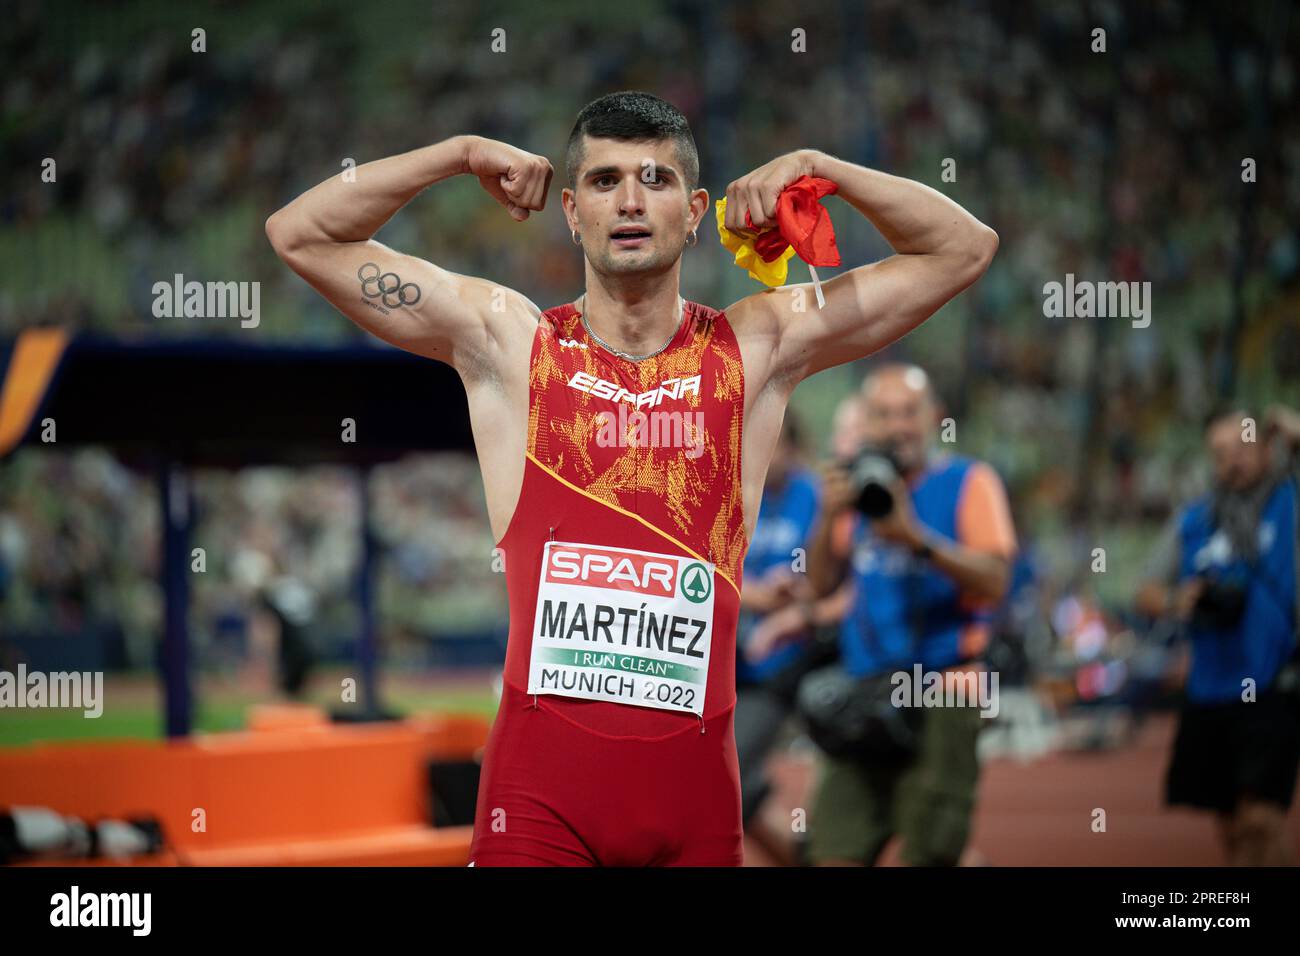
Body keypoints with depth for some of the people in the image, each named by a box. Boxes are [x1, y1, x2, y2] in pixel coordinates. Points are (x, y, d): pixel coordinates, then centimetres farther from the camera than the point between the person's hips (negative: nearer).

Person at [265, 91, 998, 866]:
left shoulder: (755, 349, 8)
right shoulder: (509, 342, 5)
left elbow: (964, 249, 12)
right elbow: (301, 235, 5)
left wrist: (814, 167, 3)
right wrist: (465, 154, 2)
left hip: (694, 776, 2)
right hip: (542, 774, -1)